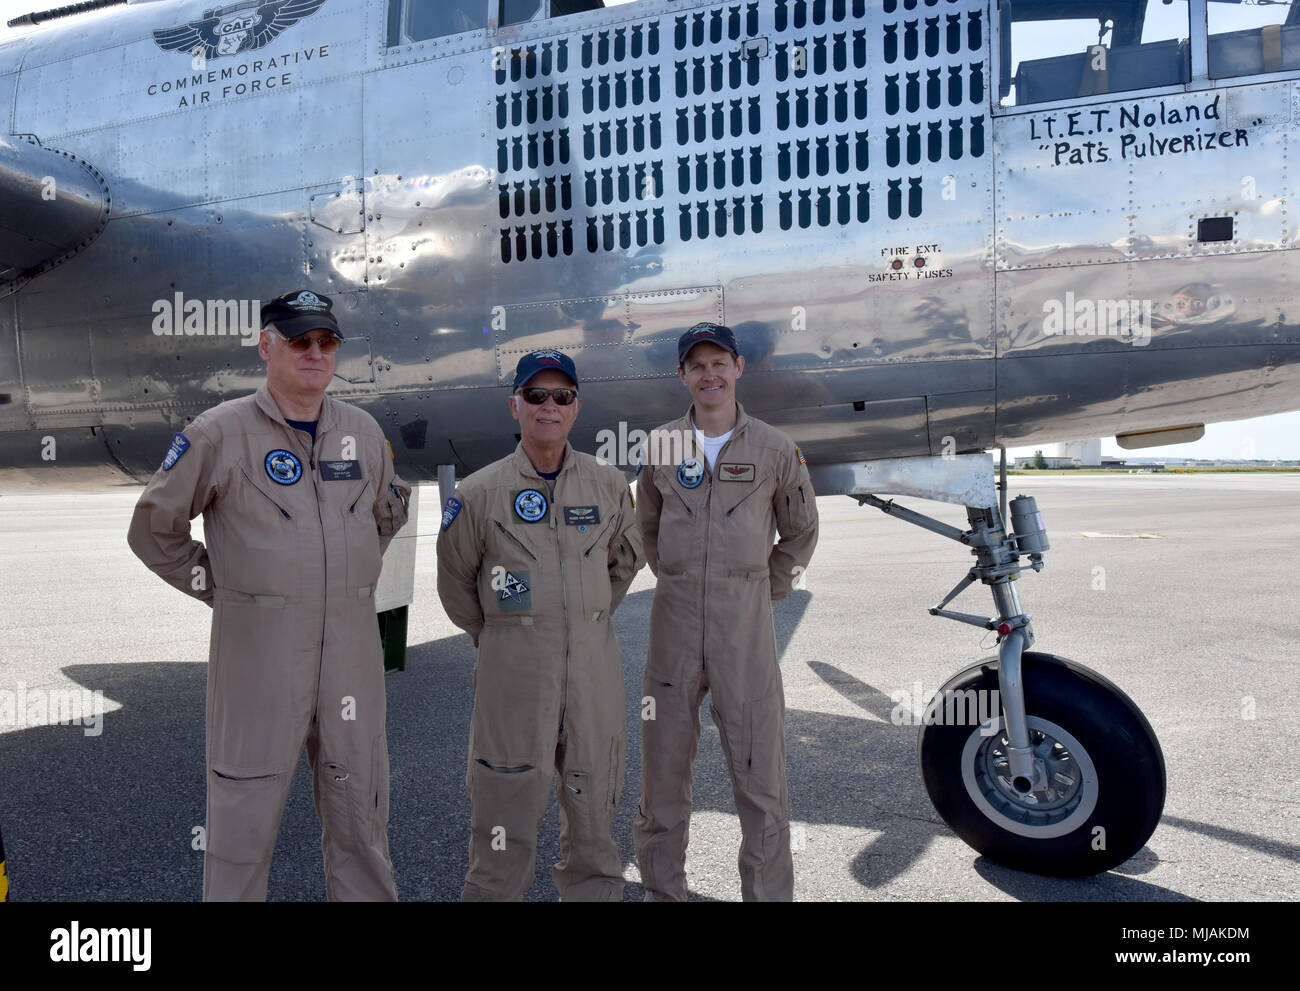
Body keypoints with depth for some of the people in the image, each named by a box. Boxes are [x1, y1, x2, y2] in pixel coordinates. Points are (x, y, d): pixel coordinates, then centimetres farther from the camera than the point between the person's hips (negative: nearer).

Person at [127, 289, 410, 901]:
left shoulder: (364, 431, 8)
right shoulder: (219, 433, -4)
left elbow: (388, 514, 24)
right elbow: (153, 529, 4)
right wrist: (219, 587, 0)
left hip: (352, 645, 4)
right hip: (258, 645, -3)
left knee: (360, 802, 13)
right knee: (246, 808, 5)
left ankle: (367, 895, 30)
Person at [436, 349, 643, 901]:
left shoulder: (609, 486, 5)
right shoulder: (479, 493, -2)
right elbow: (455, 581, 9)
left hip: (595, 670, 3)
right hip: (512, 671, -2)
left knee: (593, 819, 14)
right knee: (506, 823, 4)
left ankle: (594, 892, 32)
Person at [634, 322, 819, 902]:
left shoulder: (774, 449, 1)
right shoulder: (662, 446, 6)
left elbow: (801, 532, 12)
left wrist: (767, 590, 7)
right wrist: (676, 582, 12)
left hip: (746, 619, -2)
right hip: (674, 616, 2)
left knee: (760, 769, 1)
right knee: (663, 764, 11)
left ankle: (769, 891, 18)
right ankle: (662, 888, 27)